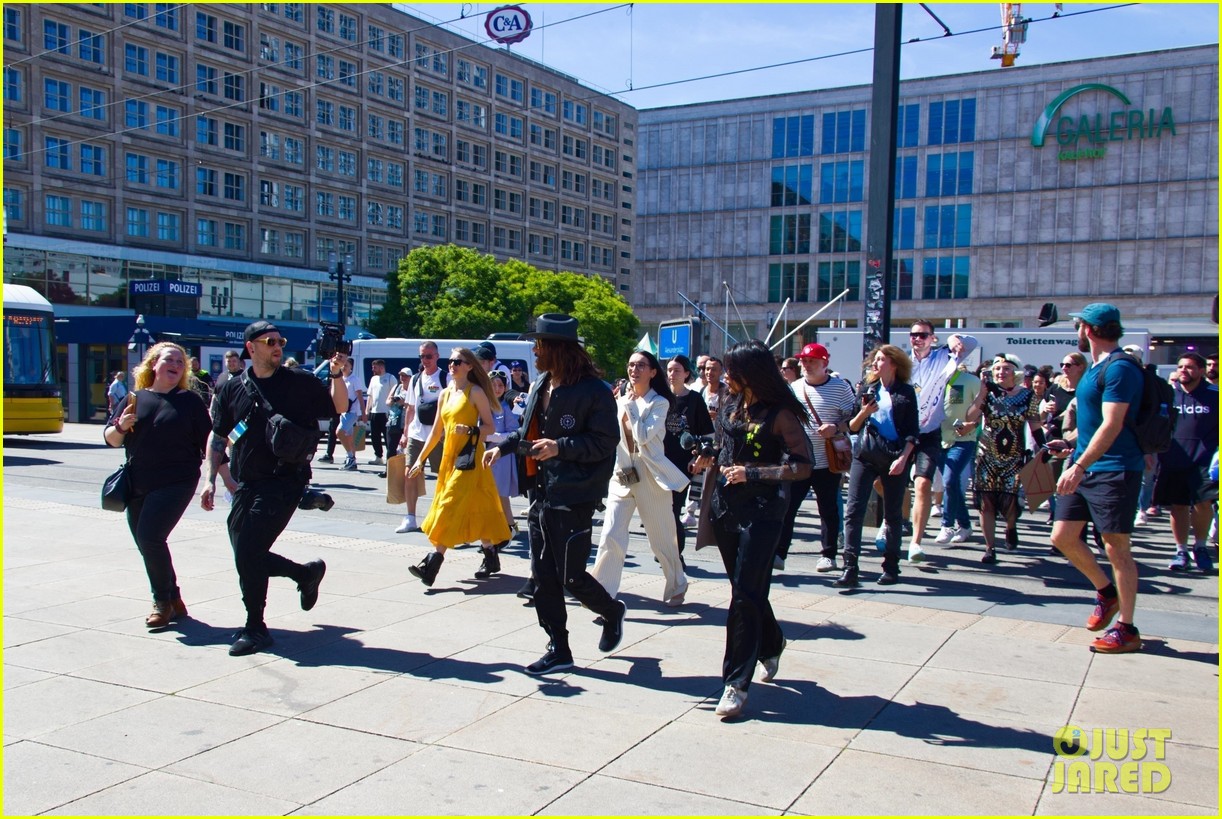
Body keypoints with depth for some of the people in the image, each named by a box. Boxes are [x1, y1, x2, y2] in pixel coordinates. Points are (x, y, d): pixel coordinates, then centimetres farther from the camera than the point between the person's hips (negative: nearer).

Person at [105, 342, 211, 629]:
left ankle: (164, 602, 1)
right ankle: (174, 601, 25)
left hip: (176, 483, -5)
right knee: (146, 542, 9)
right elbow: (111, 439, 8)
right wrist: (121, 426, -14)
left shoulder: (190, 401, 0)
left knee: (150, 536, -16)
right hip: (137, 486, 5)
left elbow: (208, 443, 1)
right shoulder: (135, 399, 8)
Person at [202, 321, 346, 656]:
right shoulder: (233, 390, 9)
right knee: (247, 557, 7)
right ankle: (308, 572, 33)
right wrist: (211, 479, 7)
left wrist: (336, 376, -12)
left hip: (285, 481, -5)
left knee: (247, 553, -13)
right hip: (246, 485, 5)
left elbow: (339, 409, 3)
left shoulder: (301, 382, 1)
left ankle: (255, 628, 4)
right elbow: (218, 438, 14)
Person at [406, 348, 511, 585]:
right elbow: (436, 431, 17)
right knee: (475, 509, 12)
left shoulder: (475, 392, -5)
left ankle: (432, 564, -16)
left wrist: (470, 430, -25)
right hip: (449, 456, 7)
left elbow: (490, 427, -7)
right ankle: (491, 558, 21)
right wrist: (420, 460, 16)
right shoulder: (445, 394, 14)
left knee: (451, 507, -12)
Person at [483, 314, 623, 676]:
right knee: (543, 577, 10)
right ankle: (559, 649, 20)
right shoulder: (540, 386, 11)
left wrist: (560, 447, -25)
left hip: (572, 497, -8)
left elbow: (605, 442, -16)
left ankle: (612, 611, 27)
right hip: (541, 493, 8)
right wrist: (503, 447, 14)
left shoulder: (593, 390, -14)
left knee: (571, 577, -3)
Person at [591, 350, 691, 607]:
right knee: (611, 535, -7)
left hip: (650, 477, -4)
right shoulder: (620, 401, 10)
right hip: (621, 476, 4)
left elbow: (643, 436, -18)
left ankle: (676, 586, 29)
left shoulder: (659, 403, -5)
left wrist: (629, 406, -12)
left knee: (662, 538, 8)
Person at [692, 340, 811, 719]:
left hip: (762, 513, -7)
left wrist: (753, 473, -21)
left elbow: (803, 466, -14)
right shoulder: (730, 407, 9)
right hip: (726, 508, 7)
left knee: (746, 593, -8)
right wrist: (711, 461, 2)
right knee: (747, 588, 17)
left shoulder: (780, 414, -11)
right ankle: (770, 644, 42)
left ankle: (737, 683, -3)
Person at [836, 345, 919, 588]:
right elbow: (852, 427, 10)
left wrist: (903, 458, -13)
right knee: (853, 511, -9)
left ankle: (891, 566, 18)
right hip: (865, 456, 2)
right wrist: (863, 412, -9)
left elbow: (912, 432, -1)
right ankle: (849, 569, -11)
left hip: (894, 457, -2)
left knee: (893, 514, 7)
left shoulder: (905, 392, 4)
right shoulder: (868, 389, 11)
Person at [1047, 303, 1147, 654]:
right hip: (1085, 468, 9)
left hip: (1114, 471, -9)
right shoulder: (1096, 368, 14)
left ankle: (1126, 629, 6)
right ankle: (1106, 592, 29)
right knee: (1062, 537, 9)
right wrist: (1069, 443, 30)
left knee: (1116, 548, -3)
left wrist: (1079, 466, -29)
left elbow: (1111, 425, -23)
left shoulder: (1119, 369, -15)